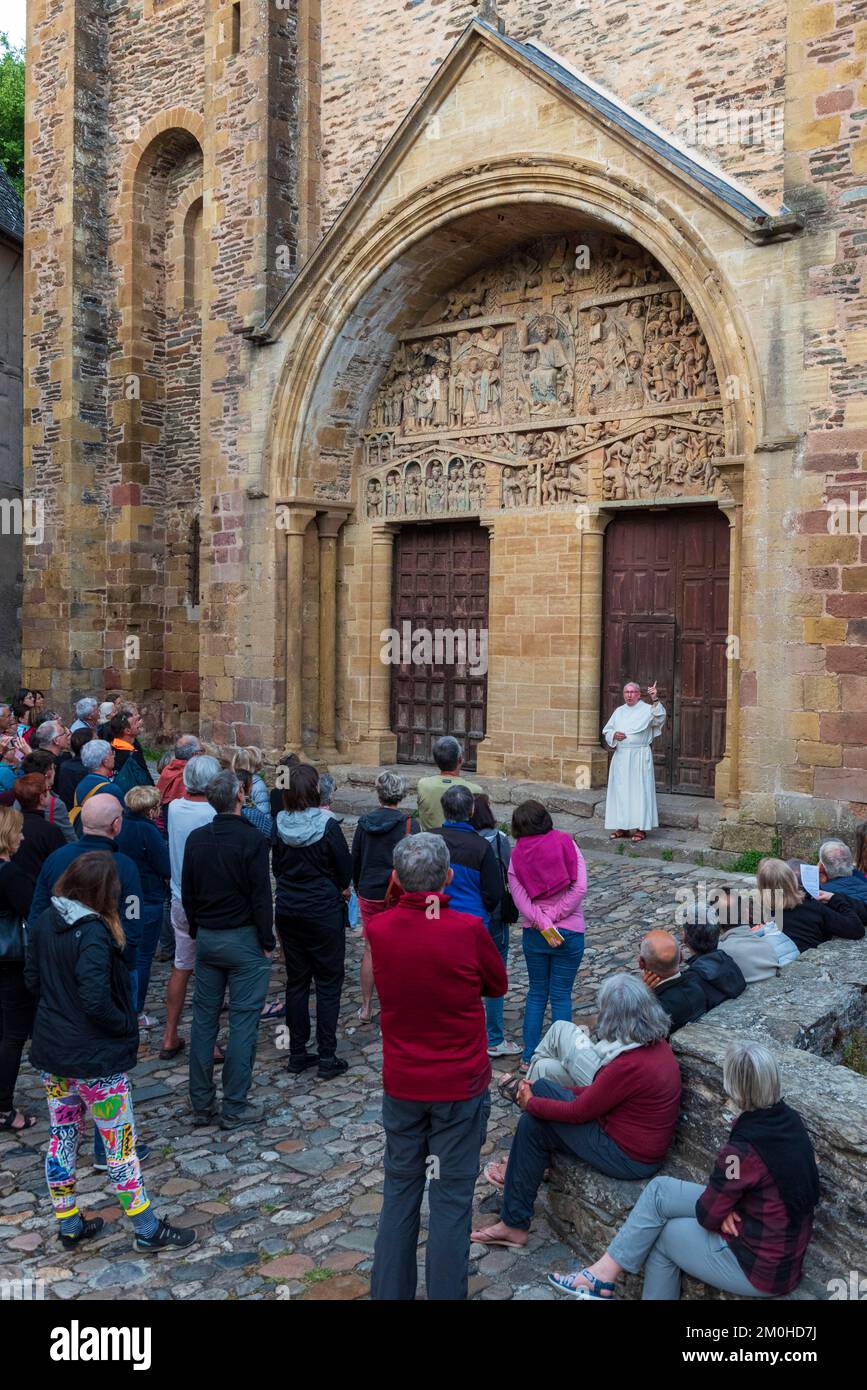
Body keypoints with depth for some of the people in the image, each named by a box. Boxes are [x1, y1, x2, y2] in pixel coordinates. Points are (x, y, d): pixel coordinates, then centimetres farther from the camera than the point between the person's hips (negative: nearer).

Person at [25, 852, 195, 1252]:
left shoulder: (43, 923, -2)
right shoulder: (93, 933, -25)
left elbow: (32, 980, 8)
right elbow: (97, 1000, -29)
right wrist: (126, 1026, -13)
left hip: (51, 1053, 7)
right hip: (95, 1059, -7)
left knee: (61, 1140, 18)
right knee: (121, 1147, 5)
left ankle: (68, 1225, 31)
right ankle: (147, 1230, 18)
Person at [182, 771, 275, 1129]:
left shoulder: (196, 839, 3)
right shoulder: (253, 840, -14)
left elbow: (187, 893, 9)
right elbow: (261, 896, -14)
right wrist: (267, 943, -5)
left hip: (206, 938, 6)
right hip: (243, 939, -6)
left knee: (204, 1019, 12)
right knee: (243, 1022, 1)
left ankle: (201, 1105, 18)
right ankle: (234, 1109, 5)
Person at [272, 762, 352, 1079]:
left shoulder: (280, 825, -4)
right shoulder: (327, 826, -17)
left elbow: (276, 867, 7)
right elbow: (345, 869, -8)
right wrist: (340, 889, 12)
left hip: (288, 910, 5)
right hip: (324, 913, -4)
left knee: (296, 981, 14)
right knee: (328, 984, 6)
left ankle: (297, 1053, 21)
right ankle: (327, 1058, 8)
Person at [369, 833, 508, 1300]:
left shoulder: (378, 930, -12)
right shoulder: (468, 930, -20)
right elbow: (498, 985, -2)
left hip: (401, 1085, 3)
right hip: (461, 1086, -3)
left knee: (399, 1188, 19)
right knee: (452, 1196, 10)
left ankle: (389, 1290, 28)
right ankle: (445, 1292, 18)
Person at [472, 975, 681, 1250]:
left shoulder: (630, 1065, -30)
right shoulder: (658, 1045, -2)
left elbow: (578, 1112, -19)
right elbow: (601, 1091, 8)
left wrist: (531, 1102, -2)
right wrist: (537, 1093, 10)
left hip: (628, 1157, -9)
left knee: (534, 1123, -2)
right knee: (540, 1088, 8)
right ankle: (519, 1169, 26)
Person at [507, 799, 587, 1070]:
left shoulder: (516, 857, -3)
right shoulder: (567, 844, -6)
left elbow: (521, 900, -12)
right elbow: (580, 888, -14)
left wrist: (543, 925, -14)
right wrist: (554, 918, -10)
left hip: (532, 934, 2)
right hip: (569, 933, -2)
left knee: (536, 993, 14)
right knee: (561, 996, 7)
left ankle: (529, 1057, 18)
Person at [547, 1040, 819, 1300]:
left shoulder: (744, 1148, -30)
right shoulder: (788, 1117, -4)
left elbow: (708, 1215, -16)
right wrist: (726, 1210, -8)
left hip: (759, 1268, -8)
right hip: (786, 1247, 8)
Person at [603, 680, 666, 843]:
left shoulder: (647, 709, 0)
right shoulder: (619, 711, 14)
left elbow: (659, 718, -19)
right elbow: (606, 730, 17)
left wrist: (654, 700, -30)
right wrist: (614, 735, -4)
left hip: (639, 757, -5)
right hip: (620, 757, 5)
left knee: (639, 790, -5)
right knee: (620, 791, 5)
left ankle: (641, 828, -2)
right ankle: (622, 827, 12)